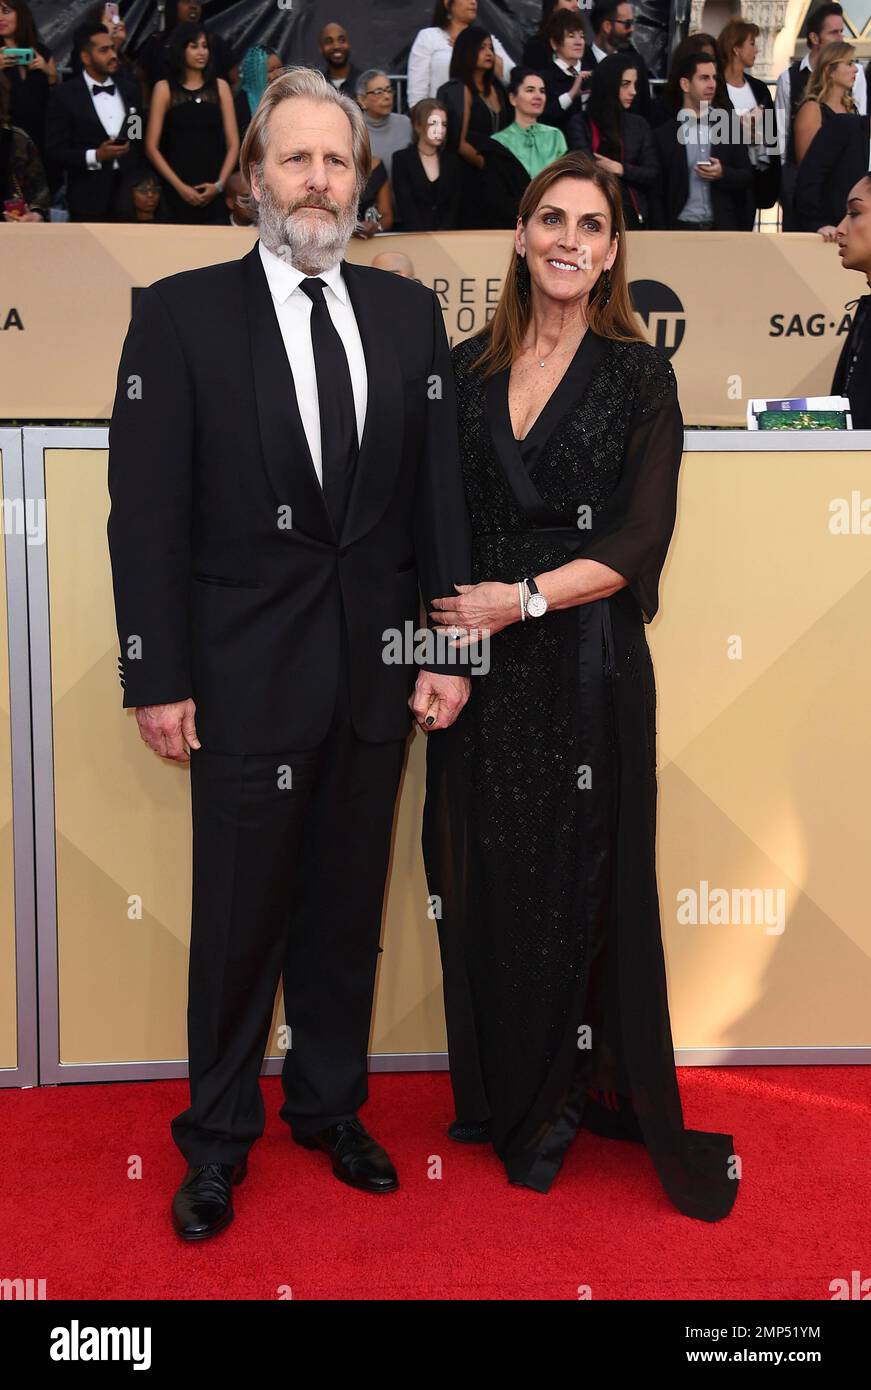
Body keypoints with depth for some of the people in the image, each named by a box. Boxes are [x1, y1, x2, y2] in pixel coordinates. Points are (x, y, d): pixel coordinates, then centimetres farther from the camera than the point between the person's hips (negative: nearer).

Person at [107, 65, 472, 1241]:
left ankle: (331, 1104, 35)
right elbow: (147, 511, -6)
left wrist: (447, 645, 1)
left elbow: (441, 488, 6)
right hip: (248, 671, -3)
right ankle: (219, 1136, 28)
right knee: (239, 920, 9)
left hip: (378, 668, 3)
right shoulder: (182, 312, -3)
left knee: (347, 910, 16)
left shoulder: (408, 312, 7)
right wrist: (158, 678, -10)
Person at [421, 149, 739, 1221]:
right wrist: (446, 632, -2)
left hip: (585, 660, -3)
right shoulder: (469, 367, 9)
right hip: (481, 662, 3)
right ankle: (498, 1091, 29)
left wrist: (522, 598, -17)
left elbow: (639, 543, -8)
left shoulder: (637, 375, -1)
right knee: (485, 877, 9)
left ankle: (561, 1103, 24)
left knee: (581, 880, 5)